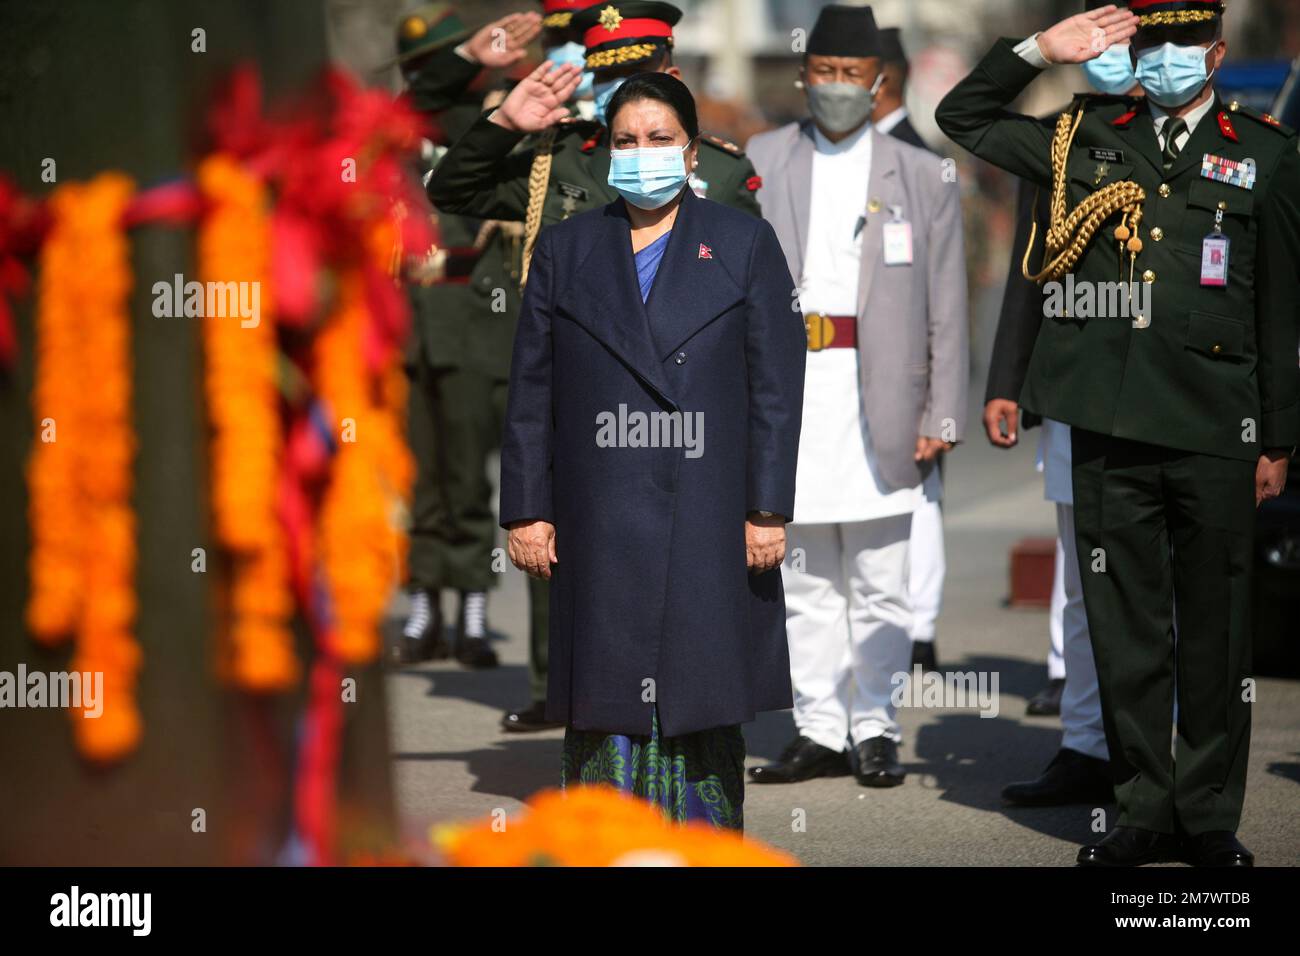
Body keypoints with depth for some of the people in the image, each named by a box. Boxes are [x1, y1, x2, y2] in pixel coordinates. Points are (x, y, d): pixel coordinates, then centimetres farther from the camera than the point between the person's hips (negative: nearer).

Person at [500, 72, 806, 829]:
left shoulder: (745, 245, 5)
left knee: (702, 703, 1)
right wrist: (527, 511, 2)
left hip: (709, 521, -1)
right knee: (607, 701, 0)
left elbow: (777, 389, 1)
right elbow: (531, 391, 8)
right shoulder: (565, 250, 9)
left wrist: (768, 511, -6)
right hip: (600, 525, 1)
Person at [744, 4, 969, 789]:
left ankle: (876, 731, 9)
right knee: (805, 581, 5)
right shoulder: (759, 162, 9)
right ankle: (820, 732, 12)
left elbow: (948, 309, 5)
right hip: (789, 390, 1)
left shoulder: (922, 177, 7)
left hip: (881, 393, -1)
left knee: (881, 581, -1)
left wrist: (944, 416, -2)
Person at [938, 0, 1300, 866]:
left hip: (1214, 433, -2)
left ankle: (1211, 817, 13)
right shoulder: (1088, 138, 11)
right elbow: (962, 118, 19)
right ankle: (1146, 810, 15)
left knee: (1215, 631, 4)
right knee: (1126, 630, 6)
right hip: (1110, 430, 2)